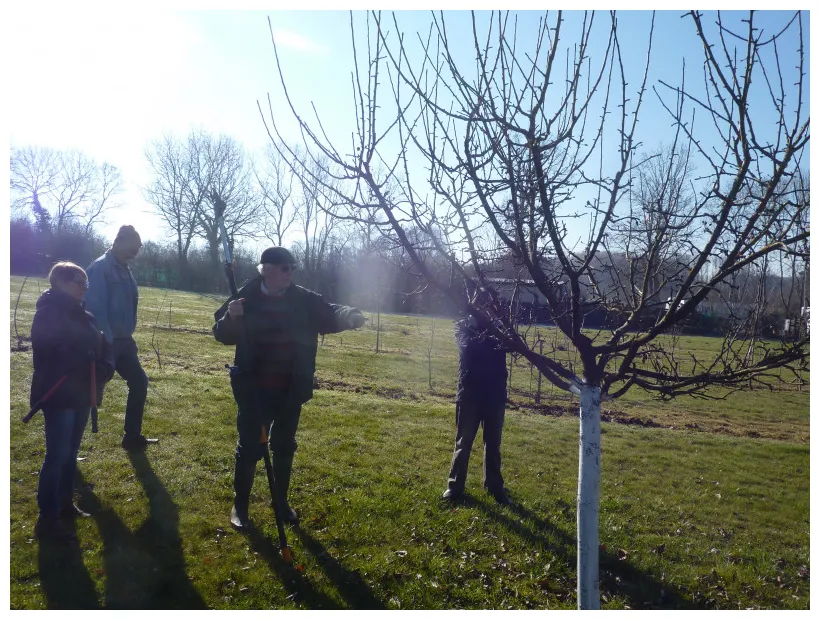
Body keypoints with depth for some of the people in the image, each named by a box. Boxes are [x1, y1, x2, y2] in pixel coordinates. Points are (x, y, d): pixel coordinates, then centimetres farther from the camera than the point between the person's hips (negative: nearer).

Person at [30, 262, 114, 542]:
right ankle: (47, 519, 3)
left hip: (81, 394, 8)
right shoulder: (49, 313, -12)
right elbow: (57, 353, -22)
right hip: (58, 395, -8)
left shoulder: (83, 314, 13)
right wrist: (92, 370, -18)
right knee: (57, 456, -5)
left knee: (70, 453, 17)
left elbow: (103, 346, 10)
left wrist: (105, 371, -9)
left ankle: (65, 503, 30)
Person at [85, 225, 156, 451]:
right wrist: (105, 343, -25)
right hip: (106, 343, -9)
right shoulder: (101, 267, -15)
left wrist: (128, 337, 16)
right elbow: (96, 309, -21)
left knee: (139, 382, 13)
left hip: (123, 341, 9)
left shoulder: (123, 269, 13)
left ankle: (133, 437, 25)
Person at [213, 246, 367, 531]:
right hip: (253, 389, -2)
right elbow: (222, 335, -3)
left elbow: (328, 314, -13)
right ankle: (240, 504, 24)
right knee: (250, 446, 5)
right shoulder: (247, 298, -8)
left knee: (284, 446, 15)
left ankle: (282, 501, 33)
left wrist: (348, 316, -36)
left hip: (290, 390, 3)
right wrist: (231, 317, -25)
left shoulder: (304, 300, -3)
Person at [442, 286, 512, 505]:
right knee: (463, 442, 7)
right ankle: (455, 485, 18)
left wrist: (499, 322, -28)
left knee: (493, 444, 11)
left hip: (495, 394, 2)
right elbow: (468, 346, -21)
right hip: (470, 394, -2)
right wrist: (489, 331, -34)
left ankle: (495, 487, 22)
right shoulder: (464, 326, -1)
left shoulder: (497, 327, 5)